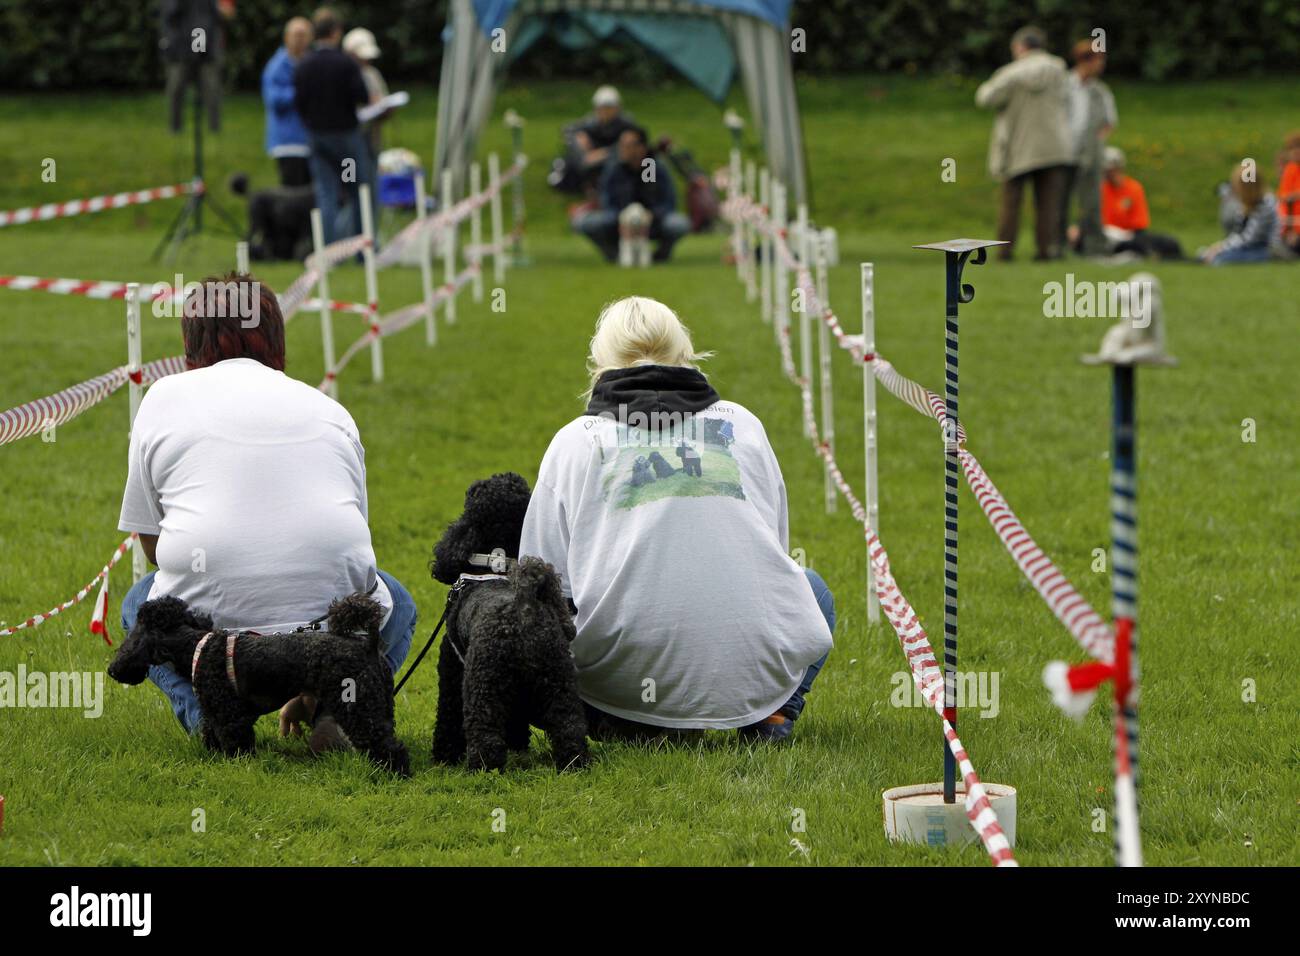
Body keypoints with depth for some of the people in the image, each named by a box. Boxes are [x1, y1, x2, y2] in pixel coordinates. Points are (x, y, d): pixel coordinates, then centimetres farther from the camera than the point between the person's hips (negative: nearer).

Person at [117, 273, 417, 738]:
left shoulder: (164, 398, 15)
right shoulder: (329, 409, 21)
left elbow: (151, 542, 16)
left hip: (207, 622, -1)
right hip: (329, 627, 1)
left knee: (141, 603, 35)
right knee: (395, 603, 36)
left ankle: (207, 708, 4)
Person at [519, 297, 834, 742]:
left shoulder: (575, 441, 8)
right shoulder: (743, 425, 13)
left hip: (624, 673, -1)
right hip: (752, 664, 2)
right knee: (811, 590, 36)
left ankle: (619, 721, 4)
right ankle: (771, 714, 8)